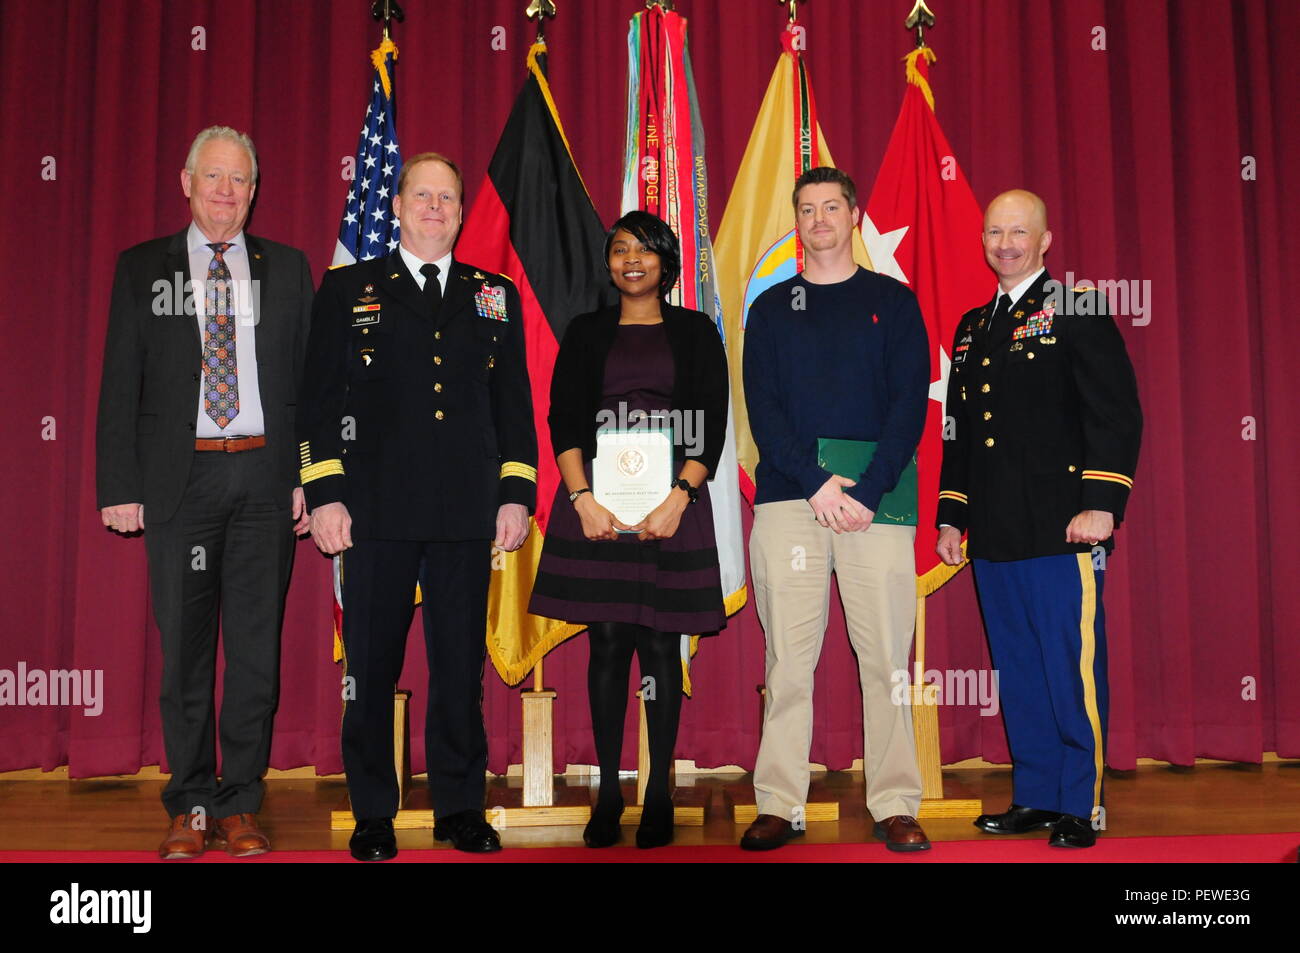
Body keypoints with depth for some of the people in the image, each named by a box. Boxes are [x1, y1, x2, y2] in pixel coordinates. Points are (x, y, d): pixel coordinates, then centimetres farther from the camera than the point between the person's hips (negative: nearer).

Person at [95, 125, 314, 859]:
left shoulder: (288, 268, 10)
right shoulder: (142, 269, 8)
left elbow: (311, 379, 7)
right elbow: (120, 384, 5)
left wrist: (312, 479, -2)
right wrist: (119, 486, -3)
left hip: (265, 479, 1)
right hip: (180, 477, 0)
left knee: (257, 646, 4)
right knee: (185, 648, 6)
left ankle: (241, 805, 16)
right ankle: (191, 807, 18)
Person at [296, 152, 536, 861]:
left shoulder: (495, 296, 14)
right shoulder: (348, 290, 9)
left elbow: (513, 402, 12)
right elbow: (320, 399, 4)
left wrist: (517, 493, 4)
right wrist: (325, 495, -4)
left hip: (467, 512, 2)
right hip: (377, 510, -1)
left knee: (462, 665, 6)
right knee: (371, 665, 4)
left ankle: (460, 808, 19)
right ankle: (373, 815, 17)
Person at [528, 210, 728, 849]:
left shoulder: (695, 332, 10)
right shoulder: (585, 333, 13)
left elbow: (712, 423, 2)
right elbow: (563, 420, 5)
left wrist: (678, 499, -11)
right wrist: (582, 498, -10)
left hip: (672, 500, -1)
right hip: (596, 500, 1)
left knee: (660, 644, 1)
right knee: (608, 643, 1)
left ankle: (659, 795, 10)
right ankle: (607, 792, 9)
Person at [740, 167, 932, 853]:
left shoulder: (893, 302, 11)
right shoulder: (771, 308, 14)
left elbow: (910, 403, 2)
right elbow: (761, 407, 4)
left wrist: (867, 492, -11)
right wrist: (814, 482, -11)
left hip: (876, 499, 0)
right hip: (787, 498, 1)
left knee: (886, 657, -1)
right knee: (788, 658, 0)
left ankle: (895, 807, 7)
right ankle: (780, 805, 6)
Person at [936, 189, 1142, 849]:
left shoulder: (1078, 311, 0)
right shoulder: (973, 327, 18)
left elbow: (1118, 413, -7)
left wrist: (1101, 503, -15)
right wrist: (950, 514, 17)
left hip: (1060, 528, -6)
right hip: (993, 535, 6)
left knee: (1072, 670, -3)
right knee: (1017, 672, 12)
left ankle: (1081, 807, 9)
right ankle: (1034, 797, 22)